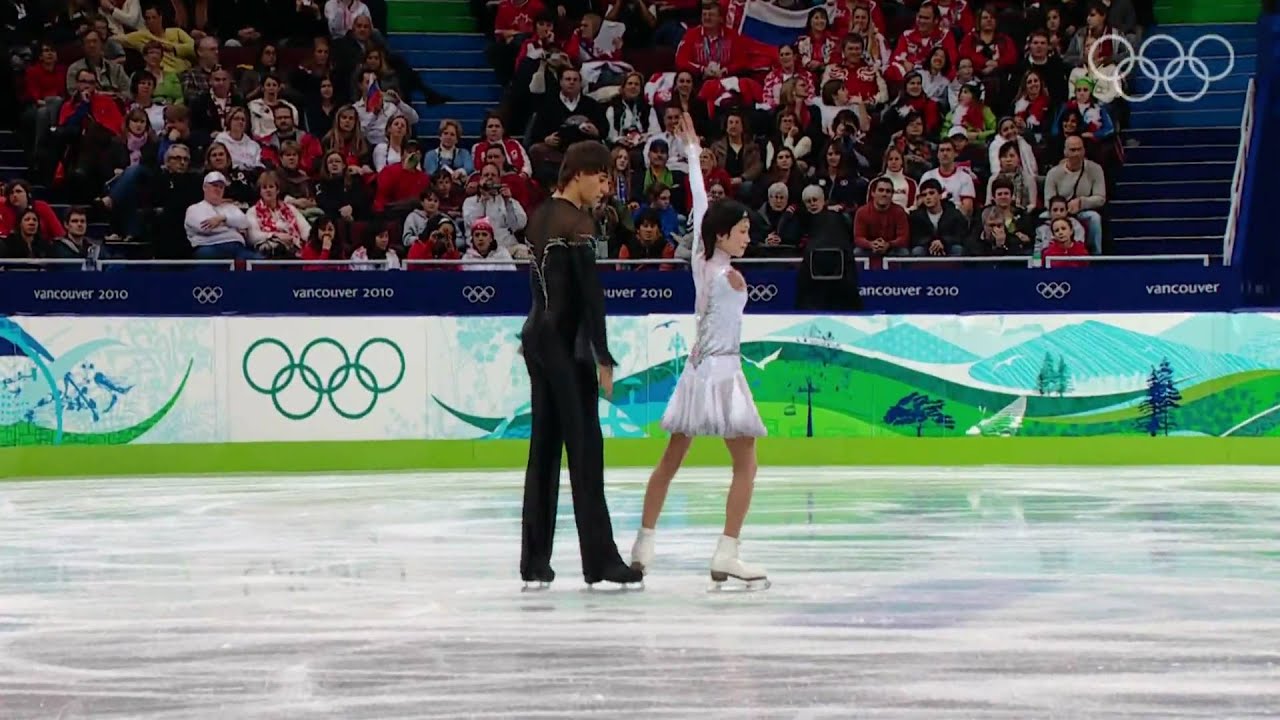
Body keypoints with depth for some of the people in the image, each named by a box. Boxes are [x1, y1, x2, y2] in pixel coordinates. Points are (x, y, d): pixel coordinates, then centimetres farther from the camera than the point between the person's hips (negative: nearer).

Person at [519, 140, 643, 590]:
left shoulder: (541, 217, 13)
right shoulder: (578, 224, -13)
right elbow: (590, 295, -17)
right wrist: (603, 358, -14)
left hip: (537, 335, 9)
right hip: (565, 343, -9)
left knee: (544, 447, 10)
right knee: (585, 447, -6)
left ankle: (535, 560, 10)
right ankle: (599, 559, -5)